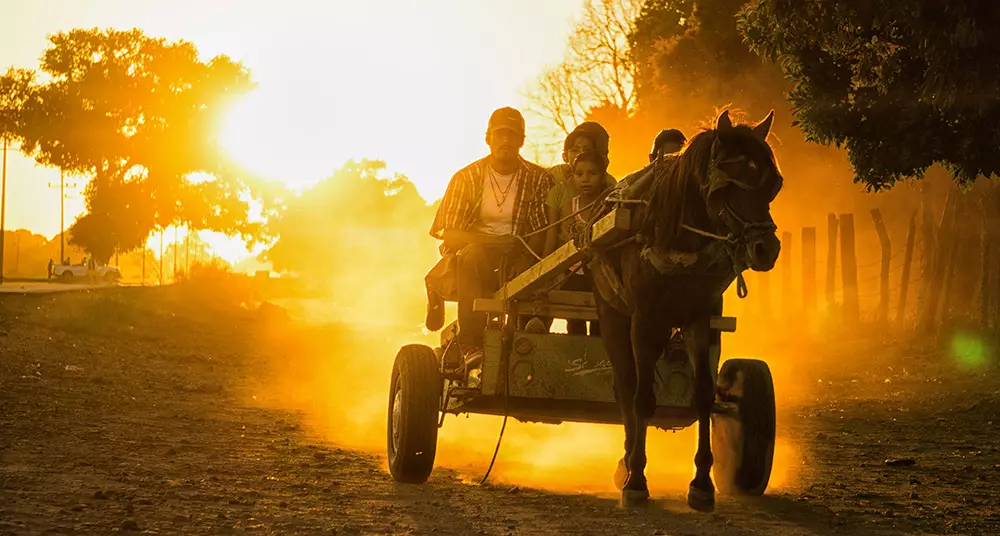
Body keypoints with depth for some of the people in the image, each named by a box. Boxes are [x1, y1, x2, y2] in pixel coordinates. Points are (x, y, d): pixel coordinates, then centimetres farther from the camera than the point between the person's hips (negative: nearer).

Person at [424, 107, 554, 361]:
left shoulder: (539, 179, 4)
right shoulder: (467, 178, 2)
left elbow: (545, 233, 0)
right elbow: (449, 234, -4)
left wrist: (522, 247, -23)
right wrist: (491, 242, -21)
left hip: (518, 257, 1)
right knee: (474, 253, -36)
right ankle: (471, 345, -42)